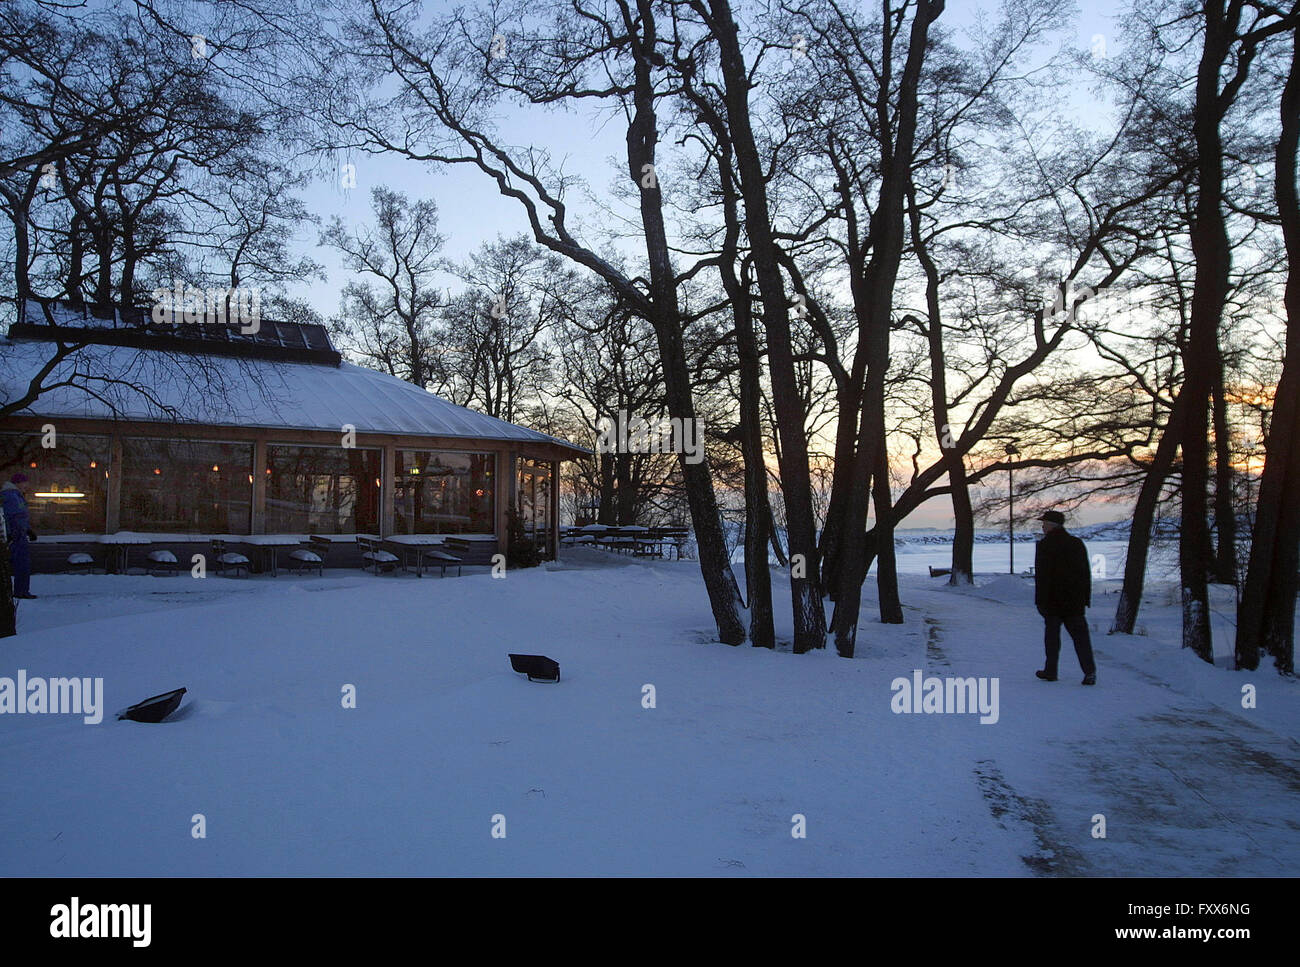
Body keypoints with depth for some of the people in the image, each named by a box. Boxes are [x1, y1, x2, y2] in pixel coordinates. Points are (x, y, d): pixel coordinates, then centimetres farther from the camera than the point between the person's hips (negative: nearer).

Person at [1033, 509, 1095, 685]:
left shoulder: (1044, 545, -9)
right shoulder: (1077, 543, 10)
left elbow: (1041, 576, -13)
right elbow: (1086, 573, 13)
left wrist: (1040, 601, -9)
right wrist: (1086, 598, 17)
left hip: (1053, 600, -4)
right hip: (1075, 601, 4)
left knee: (1052, 634, 6)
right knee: (1080, 634, 3)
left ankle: (1051, 671, 11)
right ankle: (1090, 670, -9)